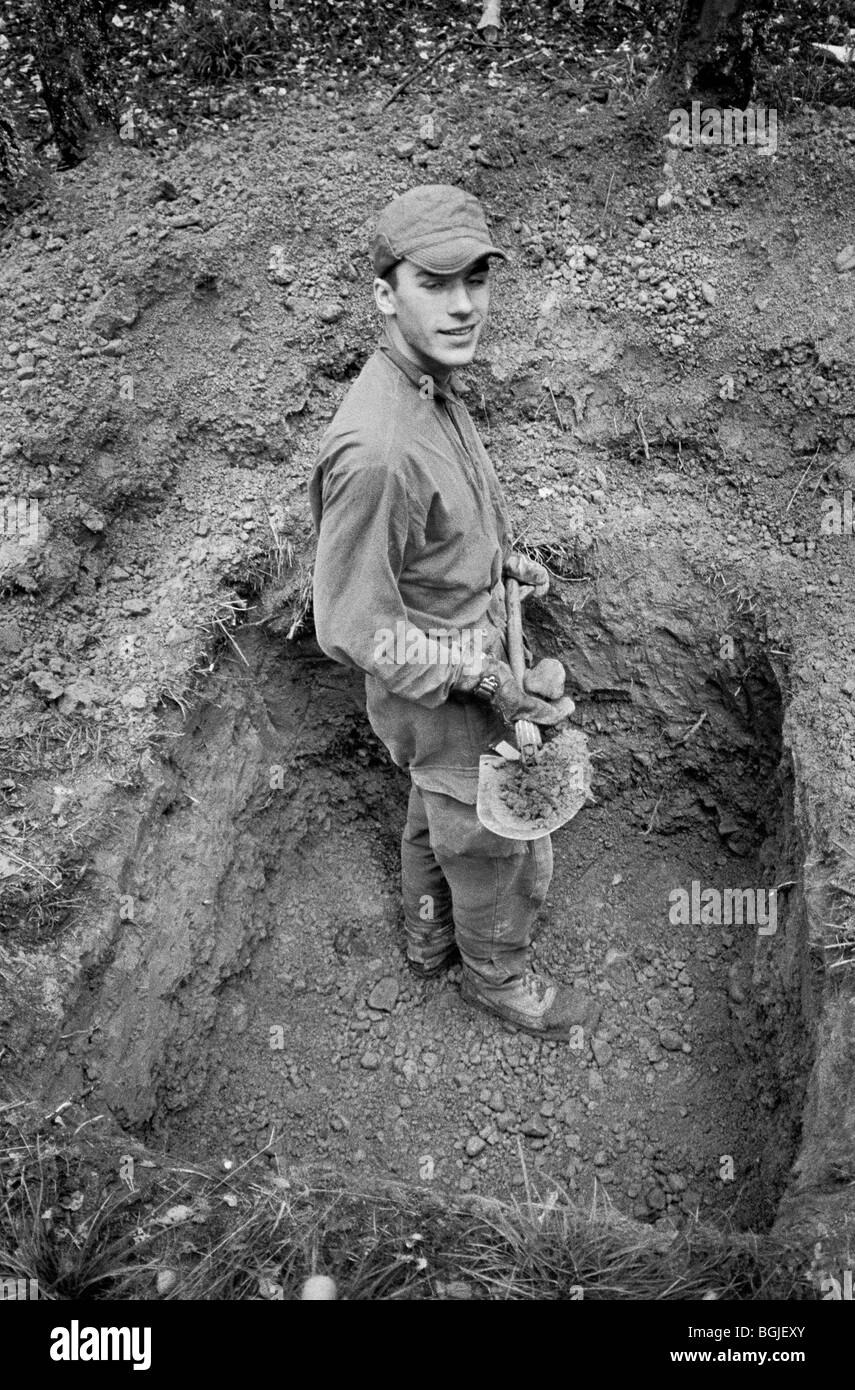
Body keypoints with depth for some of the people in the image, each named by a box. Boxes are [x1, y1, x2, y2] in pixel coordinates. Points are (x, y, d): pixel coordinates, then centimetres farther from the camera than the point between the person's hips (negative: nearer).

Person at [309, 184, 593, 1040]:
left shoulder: (431, 389, -4)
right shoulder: (376, 447, -35)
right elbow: (352, 628, -29)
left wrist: (501, 561, 7)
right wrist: (487, 679, -25)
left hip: (463, 665, 9)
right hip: (445, 695, -9)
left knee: (434, 811, 29)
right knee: (497, 847, 15)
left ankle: (430, 937, 54)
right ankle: (496, 975, 43)